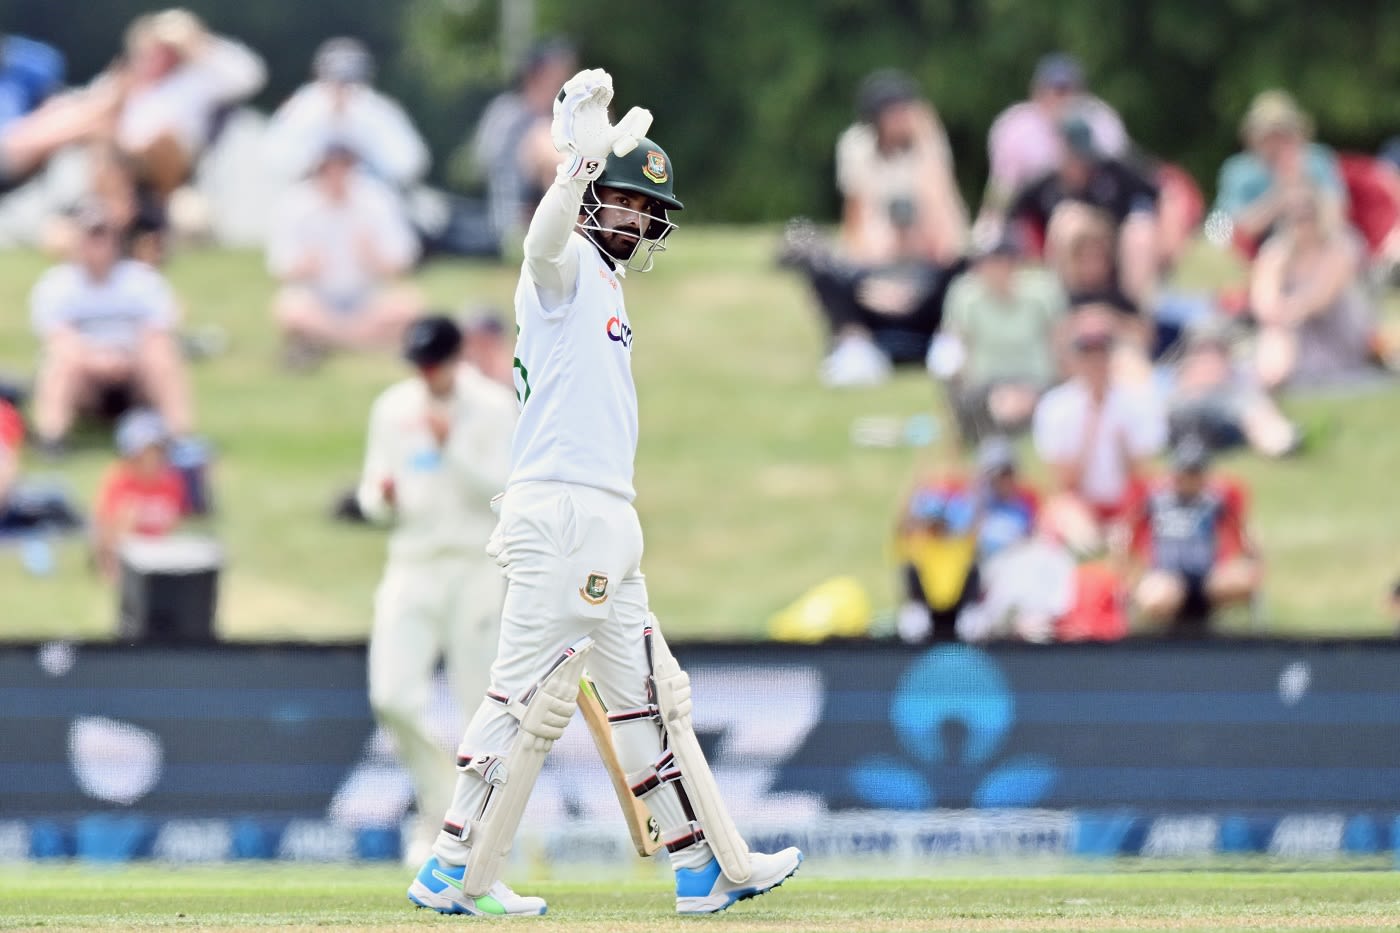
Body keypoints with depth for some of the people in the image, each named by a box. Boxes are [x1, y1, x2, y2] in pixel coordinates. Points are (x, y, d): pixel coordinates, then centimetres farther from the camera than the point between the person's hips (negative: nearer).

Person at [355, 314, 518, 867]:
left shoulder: (494, 408, -3)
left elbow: (505, 490, -11)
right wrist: (383, 496, -11)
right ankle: (436, 806, 8)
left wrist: (453, 446, -20)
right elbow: (373, 500, 12)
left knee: (480, 705, -2)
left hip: (477, 568, -3)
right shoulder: (392, 409, 9)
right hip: (412, 567, 3)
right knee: (392, 697, -10)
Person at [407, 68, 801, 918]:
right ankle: (456, 872, -5)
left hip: (607, 521, 10)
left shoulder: (605, 290, 23)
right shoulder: (568, 268, -6)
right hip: (561, 509, -10)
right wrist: (584, 159, -44)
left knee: (646, 698, 11)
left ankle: (708, 868, 14)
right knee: (530, 694, -8)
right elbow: (544, 240, -31)